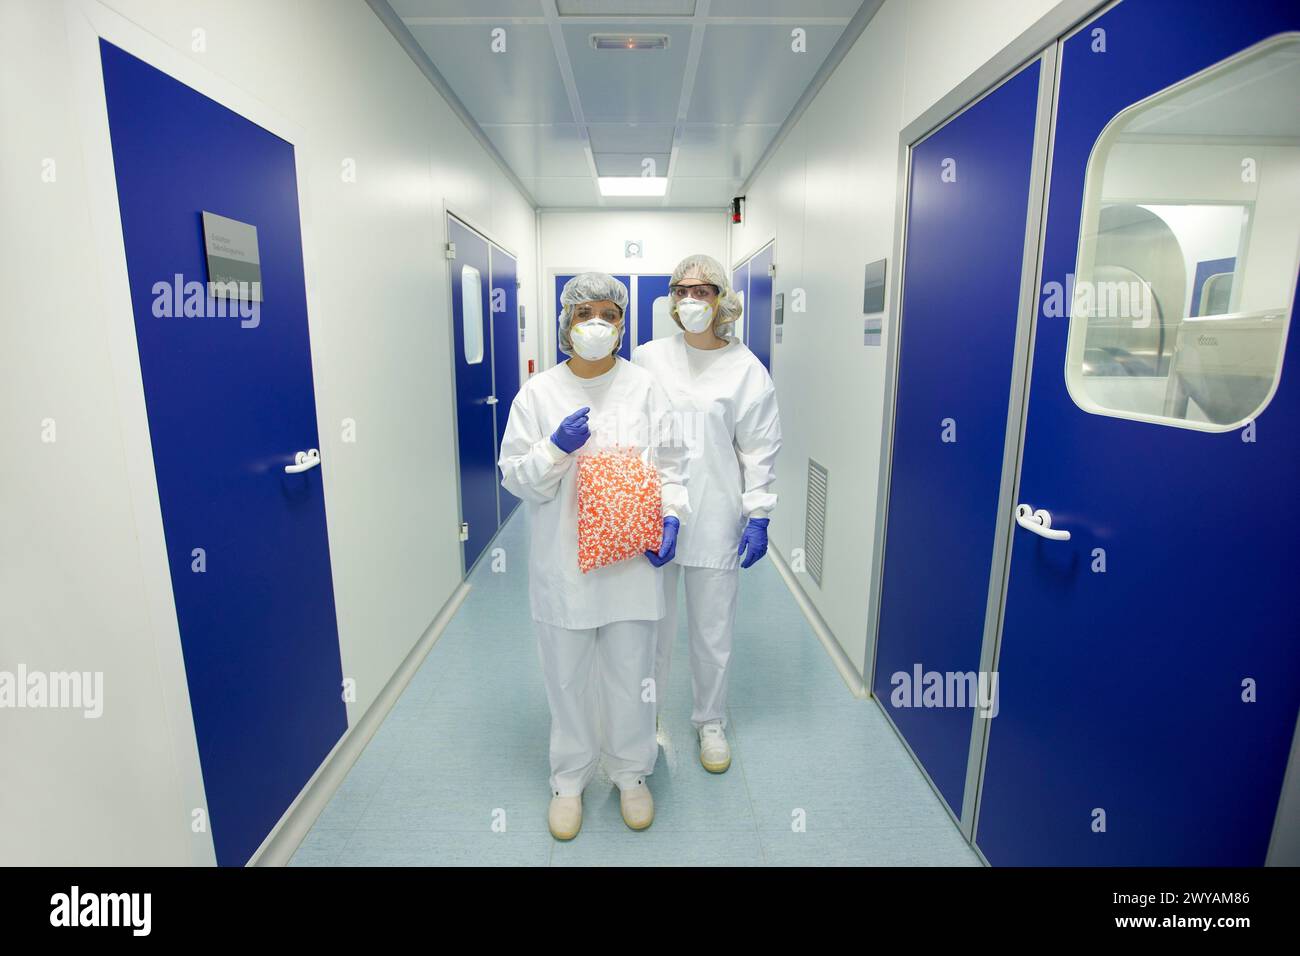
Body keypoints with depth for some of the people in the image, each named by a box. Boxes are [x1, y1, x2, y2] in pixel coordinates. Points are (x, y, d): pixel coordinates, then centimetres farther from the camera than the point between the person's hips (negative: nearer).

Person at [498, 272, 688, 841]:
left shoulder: (644, 388, 1)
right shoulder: (538, 393, 0)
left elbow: (670, 466, 4)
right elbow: (515, 477, 1)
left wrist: (671, 516, -12)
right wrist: (556, 447, -17)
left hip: (632, 560, 0)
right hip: (563, 565, 0)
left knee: (631, 675, 13)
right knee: (567, 677, 14)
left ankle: (631, 773, 38)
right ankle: (569, 778, 38)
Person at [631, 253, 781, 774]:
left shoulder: (747, 369, -1)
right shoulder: (648, 357, 3)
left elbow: (759, 451, -1)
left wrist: (758, 517, -5)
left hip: (714, 519, -1)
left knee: (713, 632, 12)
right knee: (651, 627, 13)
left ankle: (710, 723, 35)